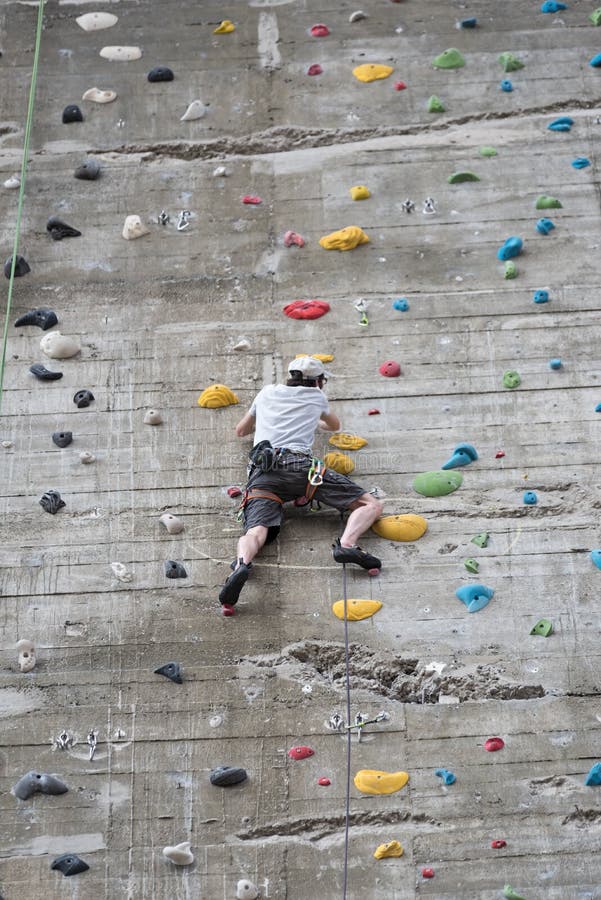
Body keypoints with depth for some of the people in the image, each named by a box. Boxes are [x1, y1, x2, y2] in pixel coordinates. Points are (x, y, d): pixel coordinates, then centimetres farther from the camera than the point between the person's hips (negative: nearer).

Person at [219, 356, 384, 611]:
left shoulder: (267, 392, 32)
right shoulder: (316, 396, 27)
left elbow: (240, 431, 46)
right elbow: (334, 425, 48)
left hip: (262, 471, 2)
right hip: (300, 464, -2)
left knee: (256, 531, -17)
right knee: (371, 505, 0)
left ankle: (242, 565, -53)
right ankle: (346, 544, -30)